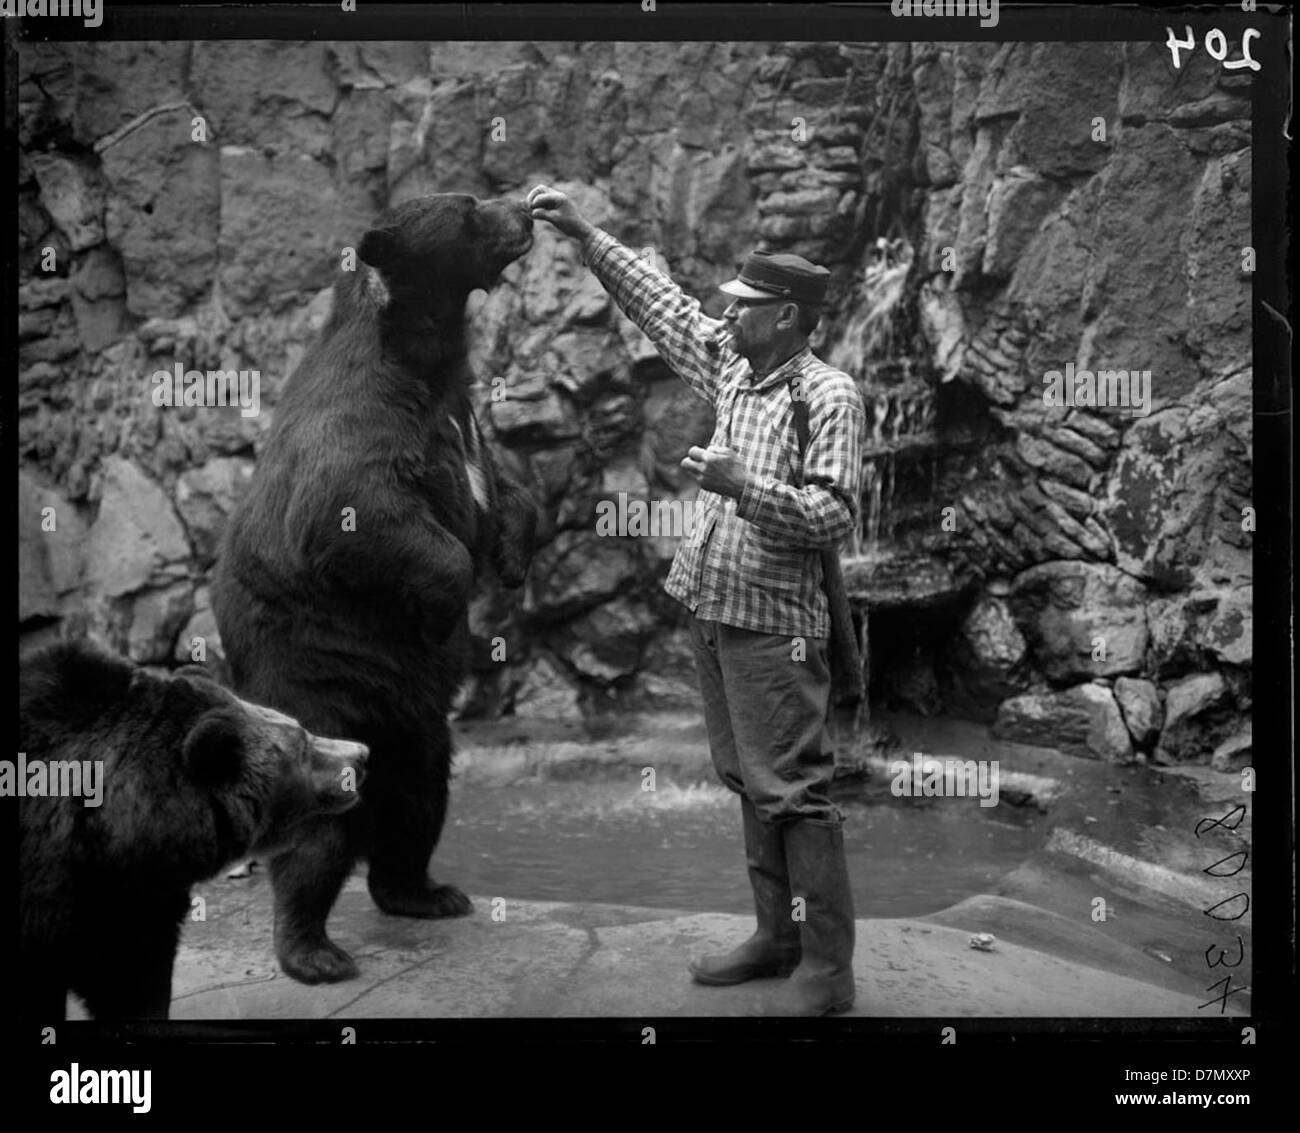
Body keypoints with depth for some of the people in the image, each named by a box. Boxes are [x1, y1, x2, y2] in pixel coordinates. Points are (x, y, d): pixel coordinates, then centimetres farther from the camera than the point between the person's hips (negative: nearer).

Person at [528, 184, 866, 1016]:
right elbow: (662, 303, 19)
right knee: (751, 785, 14)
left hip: (775, 626, -8)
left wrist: (741, 485, -28)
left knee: (794, 791, -6)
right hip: (715, 612, 8)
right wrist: (585, 234, 19)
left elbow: (833, 516, -19)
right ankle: (779, 937, 25)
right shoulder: (732, 367, 9)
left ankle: (828, 969, 2)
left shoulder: (830, 396, -13)